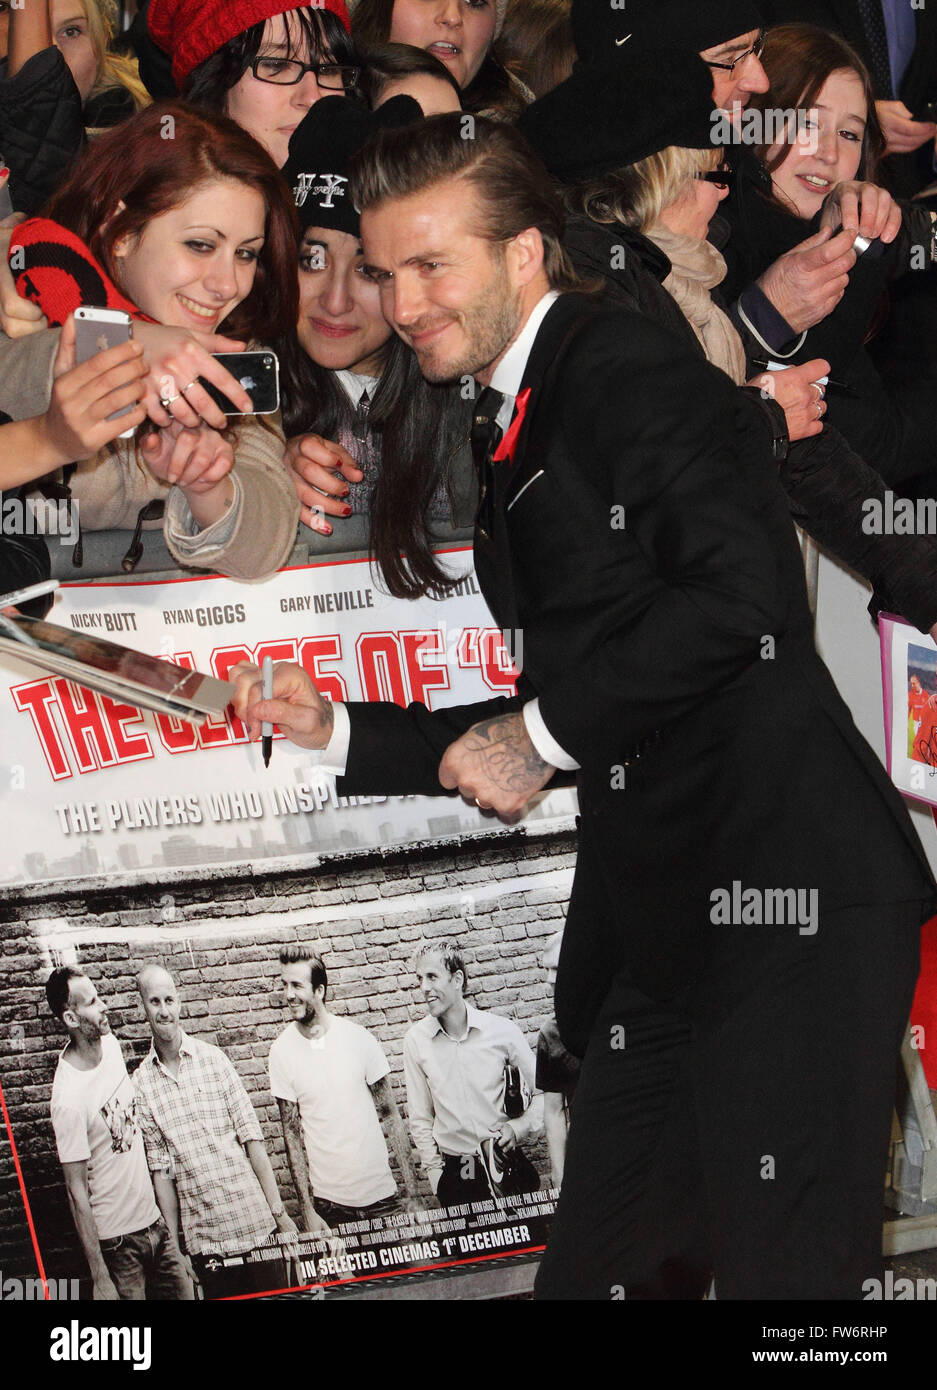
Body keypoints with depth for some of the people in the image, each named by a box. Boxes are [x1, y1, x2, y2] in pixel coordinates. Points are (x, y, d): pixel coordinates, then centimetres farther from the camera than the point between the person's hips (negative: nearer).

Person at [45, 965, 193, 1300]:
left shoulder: (110, 1045, 0)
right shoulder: (68, 1099, -24)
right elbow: (77, 1193, -19)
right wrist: (99, 1278, -17)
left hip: (154, 1222, 7)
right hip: (117, 1239, -7)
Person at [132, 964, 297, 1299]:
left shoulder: (212, 1058, 0)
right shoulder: (141, 1084, 1)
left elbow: (252, 1138, 1)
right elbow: (161, 1169, 3)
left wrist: (279, 1211, -1)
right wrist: (174, 1247, 2)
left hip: (255, 1224, 0)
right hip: (202, 1237, 0)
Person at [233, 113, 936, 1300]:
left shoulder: (630, 374, -7)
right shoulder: (511, 450, 22)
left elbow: (742, 598, -22)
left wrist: (542, 730, -12)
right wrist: (335, 731, 17)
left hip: (782, 902, -10)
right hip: (657, 926, 10)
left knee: (785, 1270, -8)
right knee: (600, 1269, 11)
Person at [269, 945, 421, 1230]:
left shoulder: (359, 1038, -5)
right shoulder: (282, 1052, -5)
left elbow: (390, 1116, 1)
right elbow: (292, 1132, -2)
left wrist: (413, 1195, -2)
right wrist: (307, 1211, -6)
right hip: (326, 1201, 0)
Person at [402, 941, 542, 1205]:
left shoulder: (502, 1031, -6)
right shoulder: (415, 1040, -3)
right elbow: (420, 1119, 5)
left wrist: (520, 1126, -9)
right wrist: (434, 1171, 1)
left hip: (507, 1164, -1)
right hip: (454, 1172, 1)